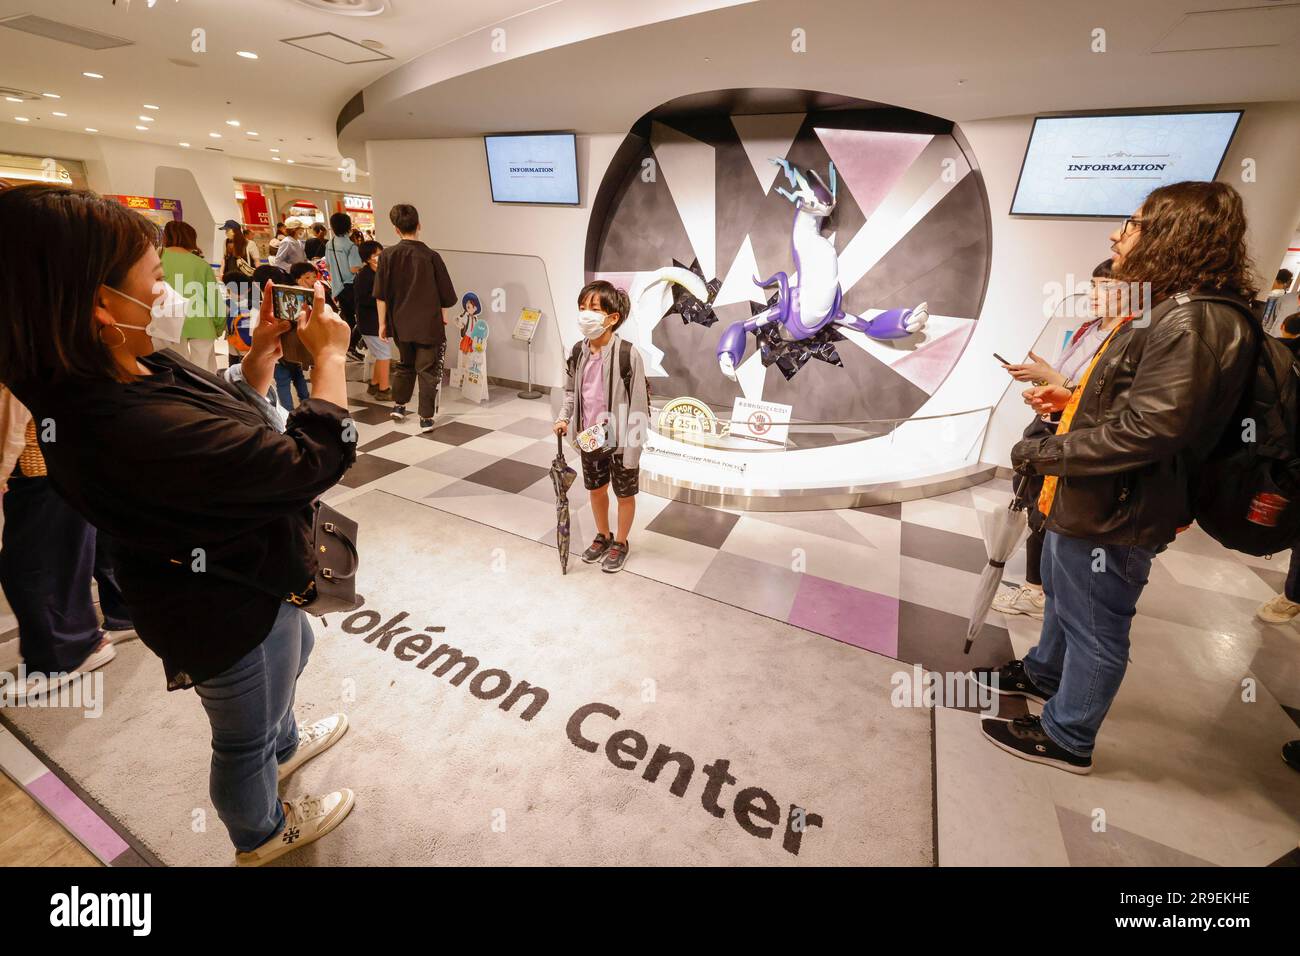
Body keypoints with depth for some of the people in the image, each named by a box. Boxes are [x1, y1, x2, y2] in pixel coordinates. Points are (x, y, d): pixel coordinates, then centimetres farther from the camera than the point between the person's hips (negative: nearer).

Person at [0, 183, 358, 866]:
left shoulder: (135, 375, -7)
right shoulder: (135, 428, -39)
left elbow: (232, 409, 9)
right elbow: (313, 458, -34)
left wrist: (263, 351, -5)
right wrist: (329, 355, -21)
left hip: (247, 574, 9)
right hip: (230, 610, -9)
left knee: (293, 651, 35)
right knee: (244, 738, 20)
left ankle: (284, 745, 65)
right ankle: (261, 836, 51)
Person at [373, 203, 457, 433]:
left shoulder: (387, 255, -3)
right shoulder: (431, 256, -9)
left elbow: (381, 295, -1)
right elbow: (446, 294, -4)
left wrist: (382, 322, 9)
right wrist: (445, 316, 14)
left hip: (401, 324, 3)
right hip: (429, 325, -3)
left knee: (404, 364, 24)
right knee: (428, 370, 5)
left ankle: (399, 406, 32)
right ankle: (426, 419, 6)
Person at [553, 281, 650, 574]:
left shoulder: (627, 354, -22)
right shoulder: (578, 352, -4)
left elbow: (639, 403, -18)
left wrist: (632, 448, -16)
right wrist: (564, 418, -2)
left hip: (620, 440, -5)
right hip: (590, 437, 6)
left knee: (624, 494, 14)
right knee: (596, 489, 21)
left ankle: (620, 543, 36)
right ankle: (603, 536, 45)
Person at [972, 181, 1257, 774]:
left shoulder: (1191, 321, -22)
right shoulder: (1166, 311, 12)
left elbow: (1146, 429, -29)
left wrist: (1039, 453, -22)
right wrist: (1073, 399, 6)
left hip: (1111, 518, -10)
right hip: (1086, 503, 10)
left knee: (1094, 628, 8)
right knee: (1063, 598, 27)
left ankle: (1067, 737, 28)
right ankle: (1043, 673, 51)